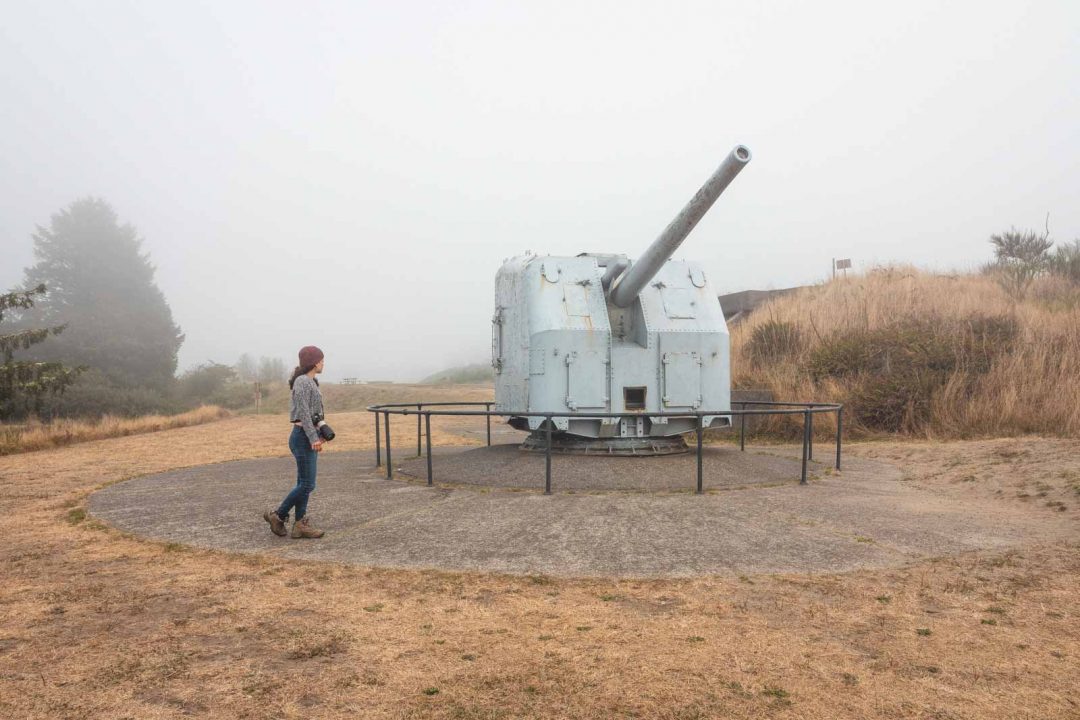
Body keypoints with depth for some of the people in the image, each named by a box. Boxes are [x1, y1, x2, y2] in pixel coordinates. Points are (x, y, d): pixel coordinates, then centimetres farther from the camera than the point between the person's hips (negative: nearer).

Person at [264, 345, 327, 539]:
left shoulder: (309, 382, 15)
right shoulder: (302, 381, -14)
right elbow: (303, 412, -20)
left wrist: (317, 435, 21)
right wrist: (313, 438, -22)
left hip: (309, 436, 10)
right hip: (303, 437, -10)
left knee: (304, 483, 9)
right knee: (307, 484, -6)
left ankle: (300, 525, 12)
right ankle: (277, 515, 6)